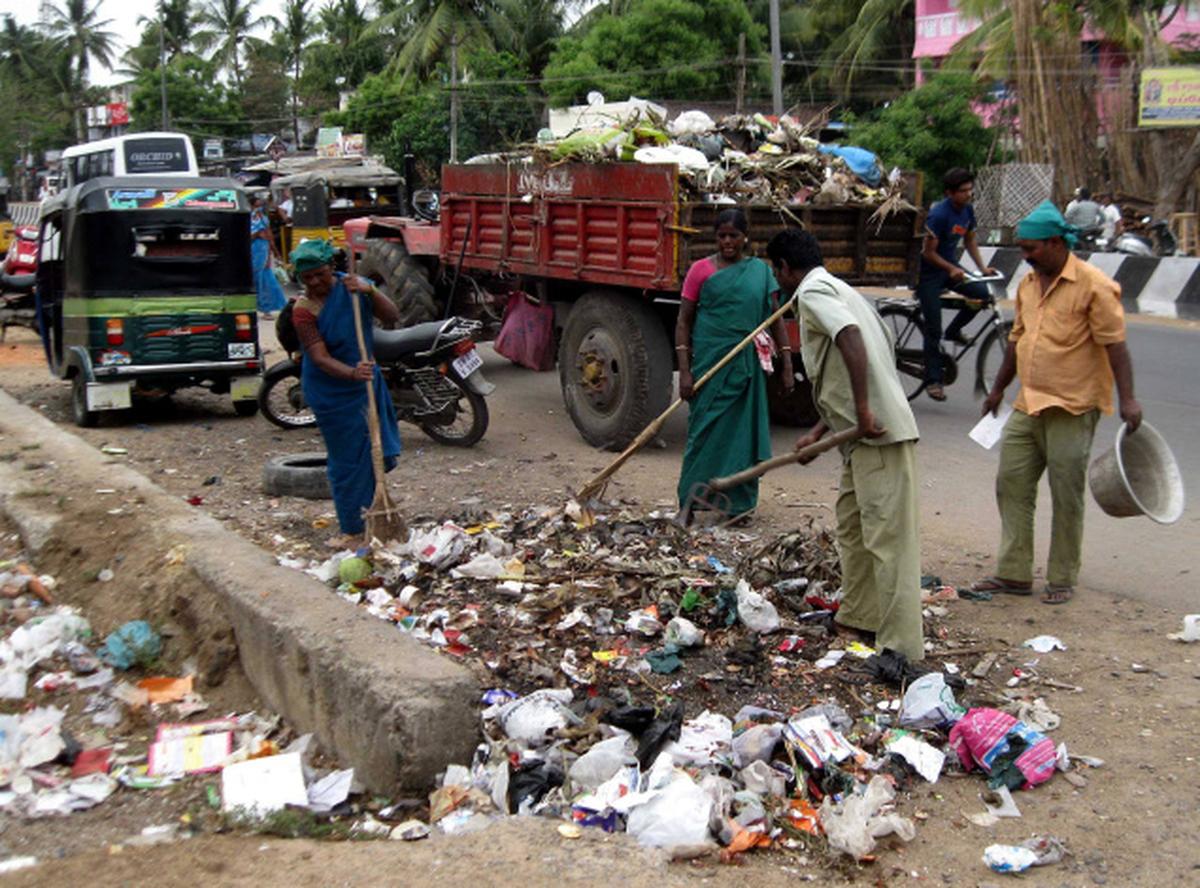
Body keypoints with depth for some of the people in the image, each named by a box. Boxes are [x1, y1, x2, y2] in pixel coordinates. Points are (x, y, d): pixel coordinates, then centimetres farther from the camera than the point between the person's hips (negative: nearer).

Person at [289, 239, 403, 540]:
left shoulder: (352, 286, -4)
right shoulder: (303, 311, -19)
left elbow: (392, 317, -11)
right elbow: (320, 358, -26)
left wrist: (369, 290, -27)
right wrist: (352, 373, -44)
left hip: (367, 380, 6)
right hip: (333, 394, -6)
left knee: (380, 453, 13)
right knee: (349, 460, -3)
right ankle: (353, 528, 11)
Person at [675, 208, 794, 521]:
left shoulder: (760, 270, 8)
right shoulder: (701, 270, 1)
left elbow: (776, 319, 10)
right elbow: (683, 321, 0)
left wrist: (786, 365, 4)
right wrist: (684, 370, -8)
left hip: (747, 365, 3)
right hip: (710, 363, -2)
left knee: (743, 431, 6)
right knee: (706, 430, -1)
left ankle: (739, 502, 16)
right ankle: (690, 503, 7)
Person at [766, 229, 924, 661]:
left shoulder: (813, 291, -7)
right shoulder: (839, 289, 24)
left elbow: (851, 339, -26)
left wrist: (863, 412, -27)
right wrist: (819, 432, 23)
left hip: (879, 433, -11)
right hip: (866, 432, 11)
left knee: (888, 538, -8)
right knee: (852, 527, 20)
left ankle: (901, 647, -5)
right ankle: (858, 618, 32)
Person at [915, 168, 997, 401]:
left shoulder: (967, 210, -1)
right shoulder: (939, 214, -24)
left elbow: (969, 241, 12)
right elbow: (928, 252, -21)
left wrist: (982, 267, 2)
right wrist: (952, 269, -27)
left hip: (950, 265, 7)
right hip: (929, 271, -7)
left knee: (981, 292, -15)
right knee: (933, 329, -6)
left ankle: (953, 331, 9)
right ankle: (933, 380, 3)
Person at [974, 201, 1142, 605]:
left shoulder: (1094, 285, -11)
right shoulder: (1028, 284, 12)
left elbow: (1114, 344, -14)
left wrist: (1127, 399, -21)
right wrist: (998, 389, 25)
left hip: (1072, 408, -7)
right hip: (1027, 406, 8)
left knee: (1066, 496, 1)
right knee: (1011, 484, 7)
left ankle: (1062, 580, 13)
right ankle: (1014, 574, 14)